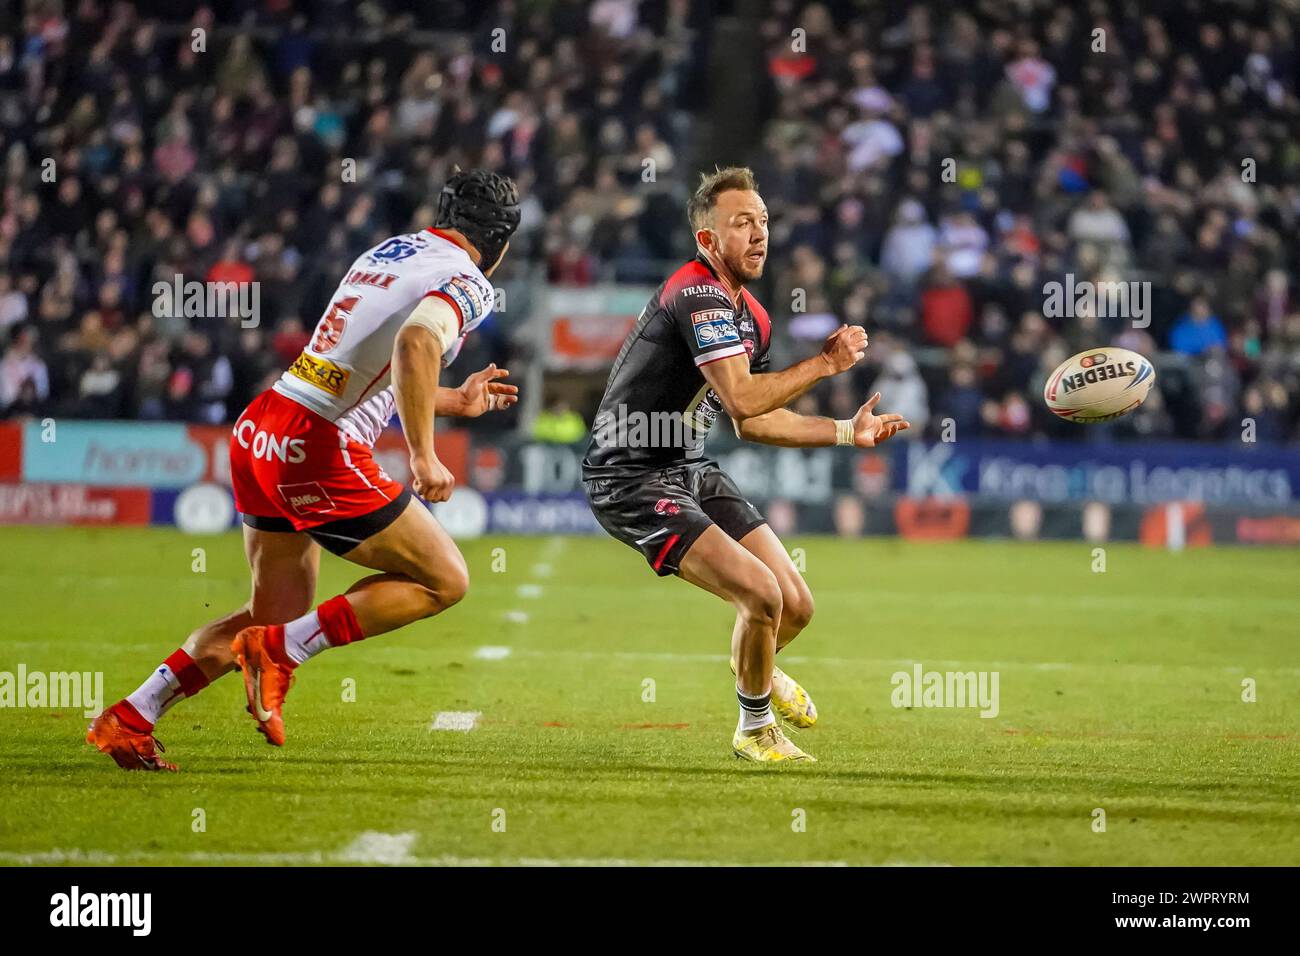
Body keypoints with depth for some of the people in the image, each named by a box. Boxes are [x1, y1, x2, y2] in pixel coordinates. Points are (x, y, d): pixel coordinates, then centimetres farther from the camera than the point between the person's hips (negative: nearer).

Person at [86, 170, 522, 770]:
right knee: (443, 580, 2)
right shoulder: (465, 281, -5)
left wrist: (457, 401, 41)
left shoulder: (390, 250, 22)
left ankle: (129, 717, 14)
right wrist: (423, 455, -25)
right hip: (318, 451, -9)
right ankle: (278, 652, -5)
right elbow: (416, 343, -27)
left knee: (279, 616, 19)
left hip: (262, 428, 9)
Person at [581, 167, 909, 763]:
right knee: (760, 595, -21)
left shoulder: (753, 316, 10)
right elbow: (741, 399, -30)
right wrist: (826, 362, -21)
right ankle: (755, 729, 4)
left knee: (795, 607, 5)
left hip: (690, 468, 9)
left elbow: (754, 422, 20)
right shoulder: (698, 295, -20)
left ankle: (756, 665, 42)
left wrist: (847, 432, 19)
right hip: (631, 478, -9)